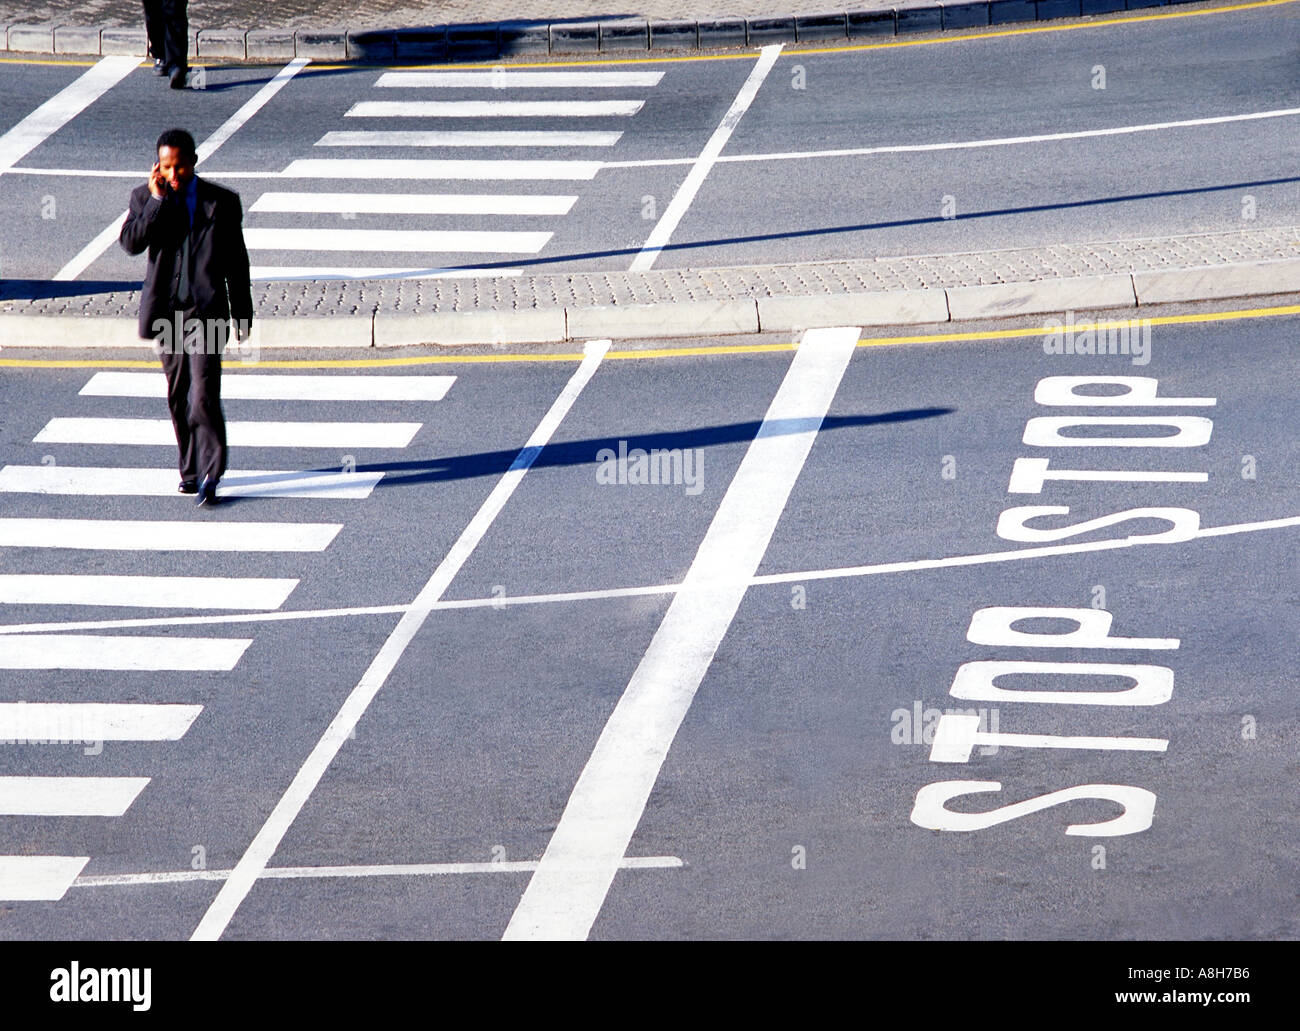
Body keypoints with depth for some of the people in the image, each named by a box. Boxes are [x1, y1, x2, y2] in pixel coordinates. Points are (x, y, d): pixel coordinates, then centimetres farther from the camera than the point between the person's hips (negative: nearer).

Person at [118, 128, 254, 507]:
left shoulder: (223, 202, 3)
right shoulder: (145, 198, 5)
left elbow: (236, 262, 9)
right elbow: (130, 242, -11)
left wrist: (242, 315, 11)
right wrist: (157, 200, -15)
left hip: (205, 309, -2)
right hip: (164, 310, 3)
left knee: (204, 393, -14)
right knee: (178, 394, 10)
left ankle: (209, 474, -9)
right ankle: (191, 469, 23)